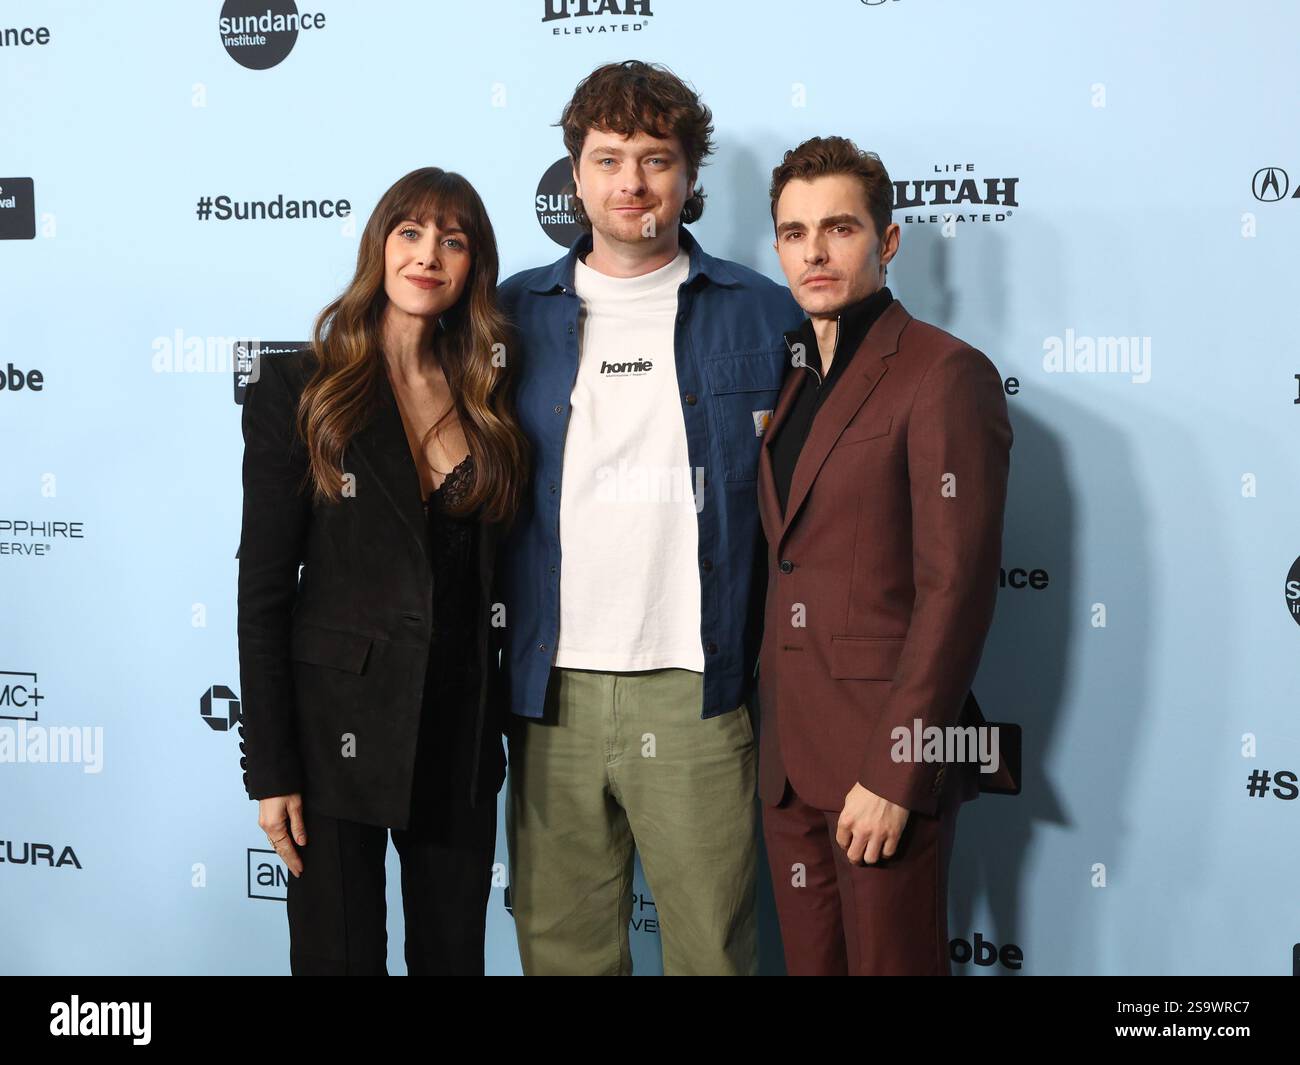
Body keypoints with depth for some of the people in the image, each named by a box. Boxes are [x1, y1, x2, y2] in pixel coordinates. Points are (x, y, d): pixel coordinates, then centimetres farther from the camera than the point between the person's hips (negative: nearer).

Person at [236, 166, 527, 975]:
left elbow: (490, 568, 11)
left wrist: (505, 714, 2)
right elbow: (264, 587, -7)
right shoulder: (298, 388, -5)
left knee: (455, 952, 14)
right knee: (339, 953, 7)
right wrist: (270, 770, -10)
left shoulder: (489, 393, 7)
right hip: (340, 720, -3)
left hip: (463, 726, 4)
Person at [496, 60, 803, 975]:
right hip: (552, 692, 2)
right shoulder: (516, 314, 8)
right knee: (561, 944, 12)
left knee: (711, 943, 6)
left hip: (697, 692, -1)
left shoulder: (765, 315, 4)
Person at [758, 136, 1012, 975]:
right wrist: (769, 737, 8)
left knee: (893, 959, 4)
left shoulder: (945, 374, -9)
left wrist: (894, 772, -18)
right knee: (811, 961, 15)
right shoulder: (788, 381, 14)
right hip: (790, 760, 7)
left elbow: (958, 588, -15)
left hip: (887, 757, -7)